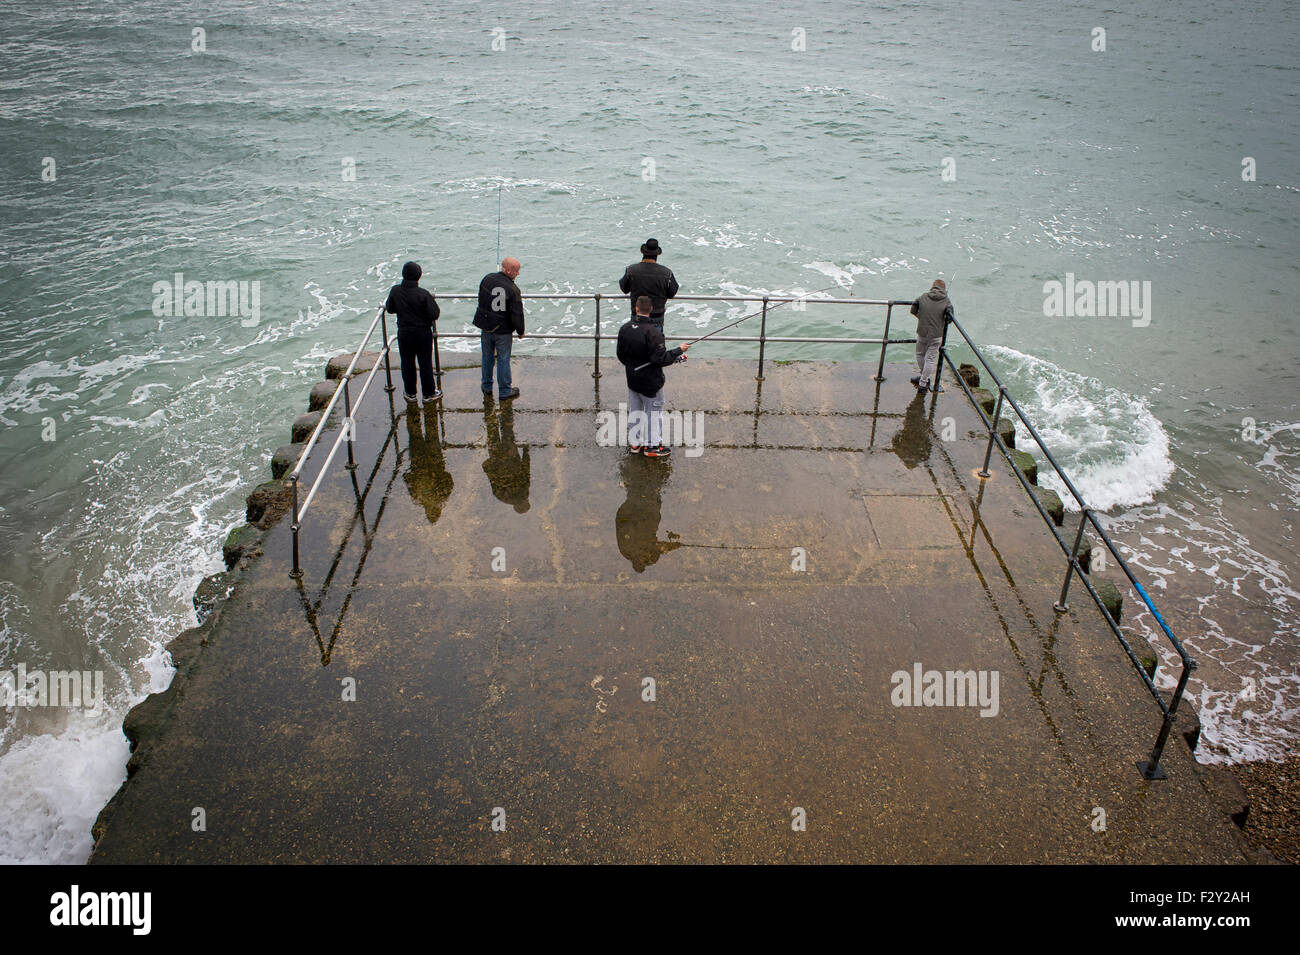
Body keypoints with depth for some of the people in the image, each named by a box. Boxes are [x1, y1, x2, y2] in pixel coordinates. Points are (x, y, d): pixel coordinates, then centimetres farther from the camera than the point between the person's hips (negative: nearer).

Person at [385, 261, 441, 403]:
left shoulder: (395, 291, -9)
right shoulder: (423, 294, -21)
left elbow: (390, 309, 4)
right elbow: (434, 315, -17)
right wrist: (432, 300, -1)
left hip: (404, 334, 3)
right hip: (423, 333, -3)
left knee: (407, 364, 16)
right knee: (425, 363, 11)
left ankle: (410, 393, 25)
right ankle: (429, 393, 21)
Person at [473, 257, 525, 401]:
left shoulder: (487, 279, -3)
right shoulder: (513, 289, -20)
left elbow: (481, 301, 9)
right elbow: (517, 314, -16)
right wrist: (520, 331, 0)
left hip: (486, 327, 5)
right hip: (503, 331, -5)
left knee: (487, 358, 18)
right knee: (503, 360, 5)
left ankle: (487, 387, 31)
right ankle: (505, 391, 14)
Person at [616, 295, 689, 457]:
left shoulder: (625, 328, -3)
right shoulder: (652, 332, -24)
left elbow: (621, 355, 7)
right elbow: (660, 358, -24)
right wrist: (679, 351, -12)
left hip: (632, 379, 6)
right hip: (650, 380, -6)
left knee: (635, 410, 17)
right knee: (654, 410, 8)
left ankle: (635, 443, 26)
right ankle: (652, 446, 15)